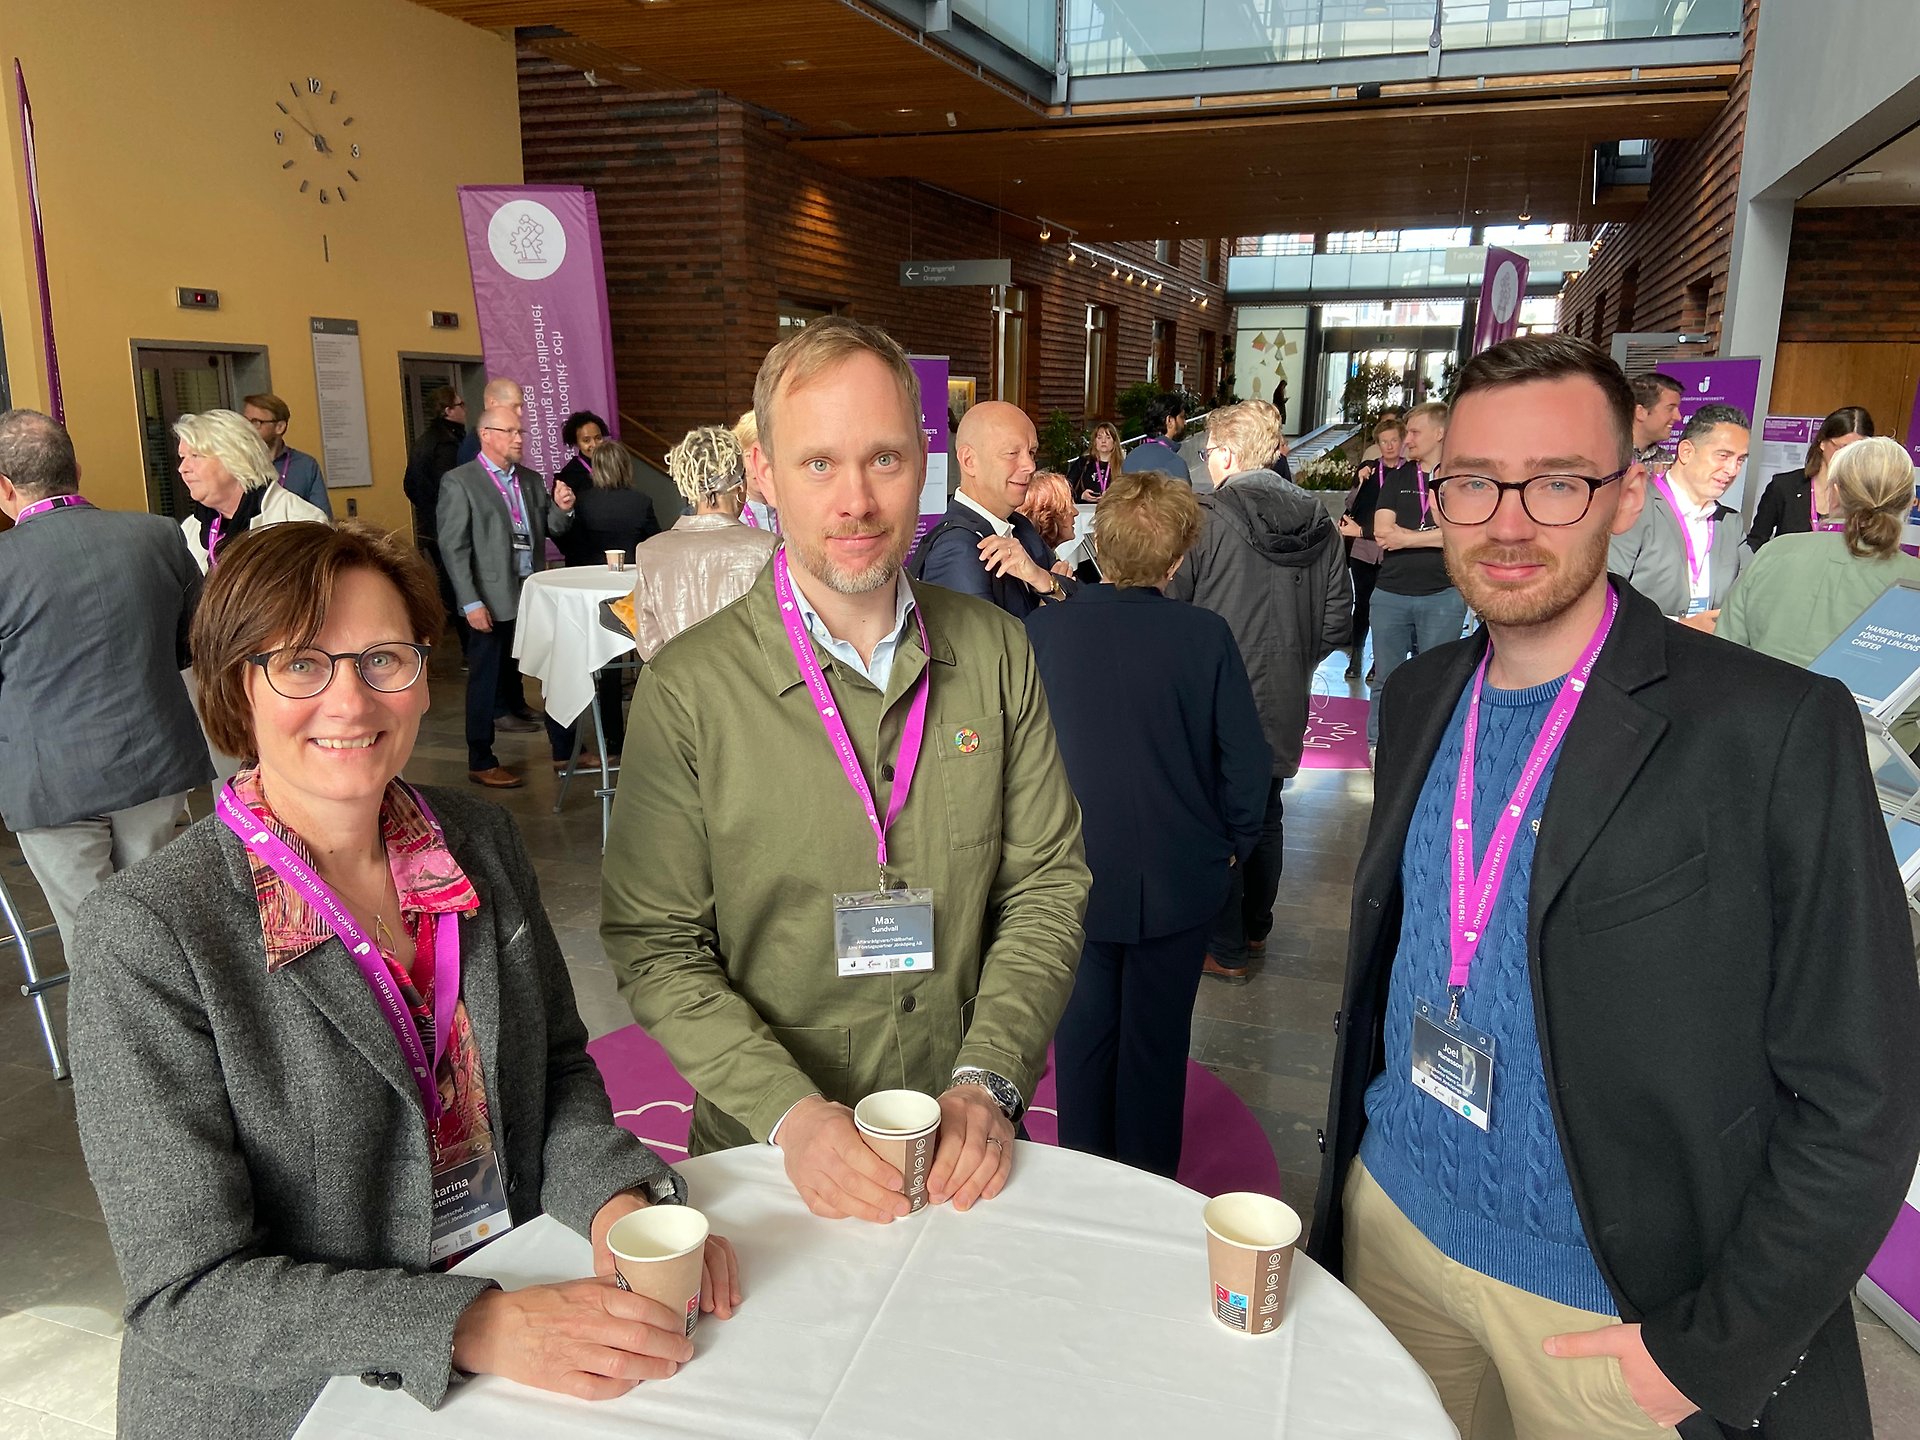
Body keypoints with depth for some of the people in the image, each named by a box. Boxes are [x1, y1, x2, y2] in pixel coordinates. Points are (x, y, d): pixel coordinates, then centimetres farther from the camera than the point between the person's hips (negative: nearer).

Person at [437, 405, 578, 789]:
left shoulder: (531, 480, 12)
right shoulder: (459, 482, -6)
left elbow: (551, 529, 15)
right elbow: (454, 548, -10)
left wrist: (562, 509, -8)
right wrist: (471, 603, -16)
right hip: (493, 600, -6)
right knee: (486, 682, 5)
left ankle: (564, 750, 25)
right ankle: (481, 763, 17)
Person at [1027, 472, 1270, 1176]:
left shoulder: (1043, 629, -13)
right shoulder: (1205, 636, -16)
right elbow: (1247, 760, -12)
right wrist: (1232, 843, 2)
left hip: (1075, 874, 1)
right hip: (1178, 879, -1)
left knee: (1083, 1028, 18)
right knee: (1156, 1036, 16)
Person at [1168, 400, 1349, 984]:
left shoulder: (1204, 520, -16)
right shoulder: (1318, 523, 1)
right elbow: (1337, 618, 4)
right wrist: (1294, 661, 16)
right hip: (1284, 704, 6)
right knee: (1264, 815, 21)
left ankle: (1224, 948, 17)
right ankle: (1255, 928, 36)